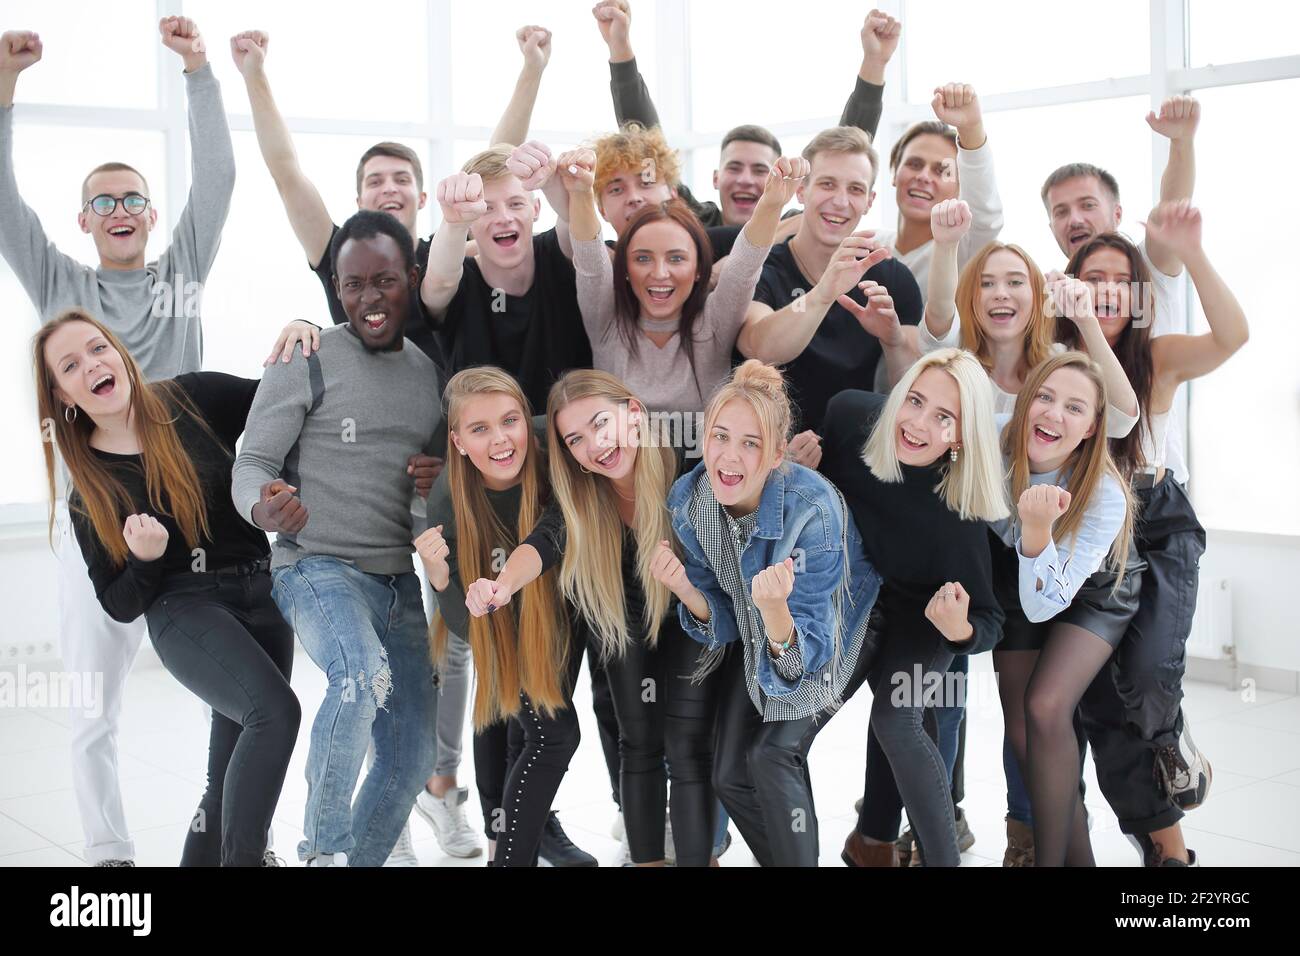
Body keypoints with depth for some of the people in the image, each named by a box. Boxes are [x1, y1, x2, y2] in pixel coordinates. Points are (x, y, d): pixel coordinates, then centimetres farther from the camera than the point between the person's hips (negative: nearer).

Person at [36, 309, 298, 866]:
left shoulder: (194, 400, 0)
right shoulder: (90, 491, 1)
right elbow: (119, 606, 5)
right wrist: (144, 560, -16)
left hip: (261, 596, 3)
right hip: (184, 610, -3)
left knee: (232, 783, 6)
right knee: (275, 711, -29)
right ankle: (242, 859, -21)